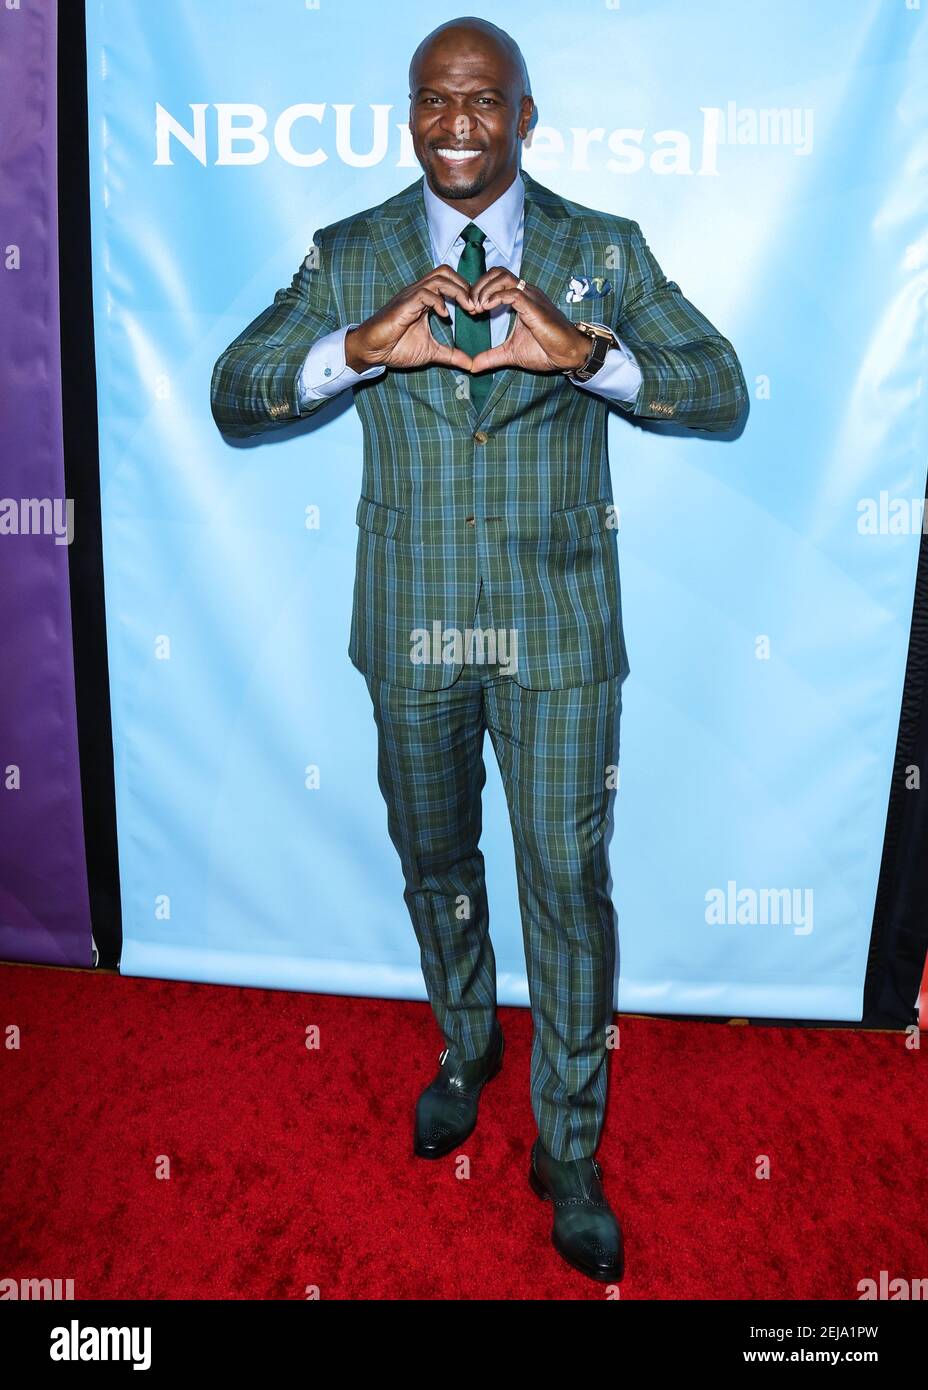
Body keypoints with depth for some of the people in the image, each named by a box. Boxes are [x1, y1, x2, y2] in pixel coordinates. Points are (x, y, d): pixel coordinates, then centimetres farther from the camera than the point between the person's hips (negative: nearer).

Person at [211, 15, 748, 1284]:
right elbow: (233, 396, -4)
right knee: (434, 861, 17)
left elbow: (724, 393, -7)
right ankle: (465, 1045, 45)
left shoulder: (605, 253, 2)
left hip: (558, 627, -1)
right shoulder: (349, 257, 4)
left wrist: (586, 353, -25)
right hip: (412, 626, 2)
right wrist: (360, 347, -23)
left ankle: (570, 1150, 23)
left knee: (569, 883, 3)